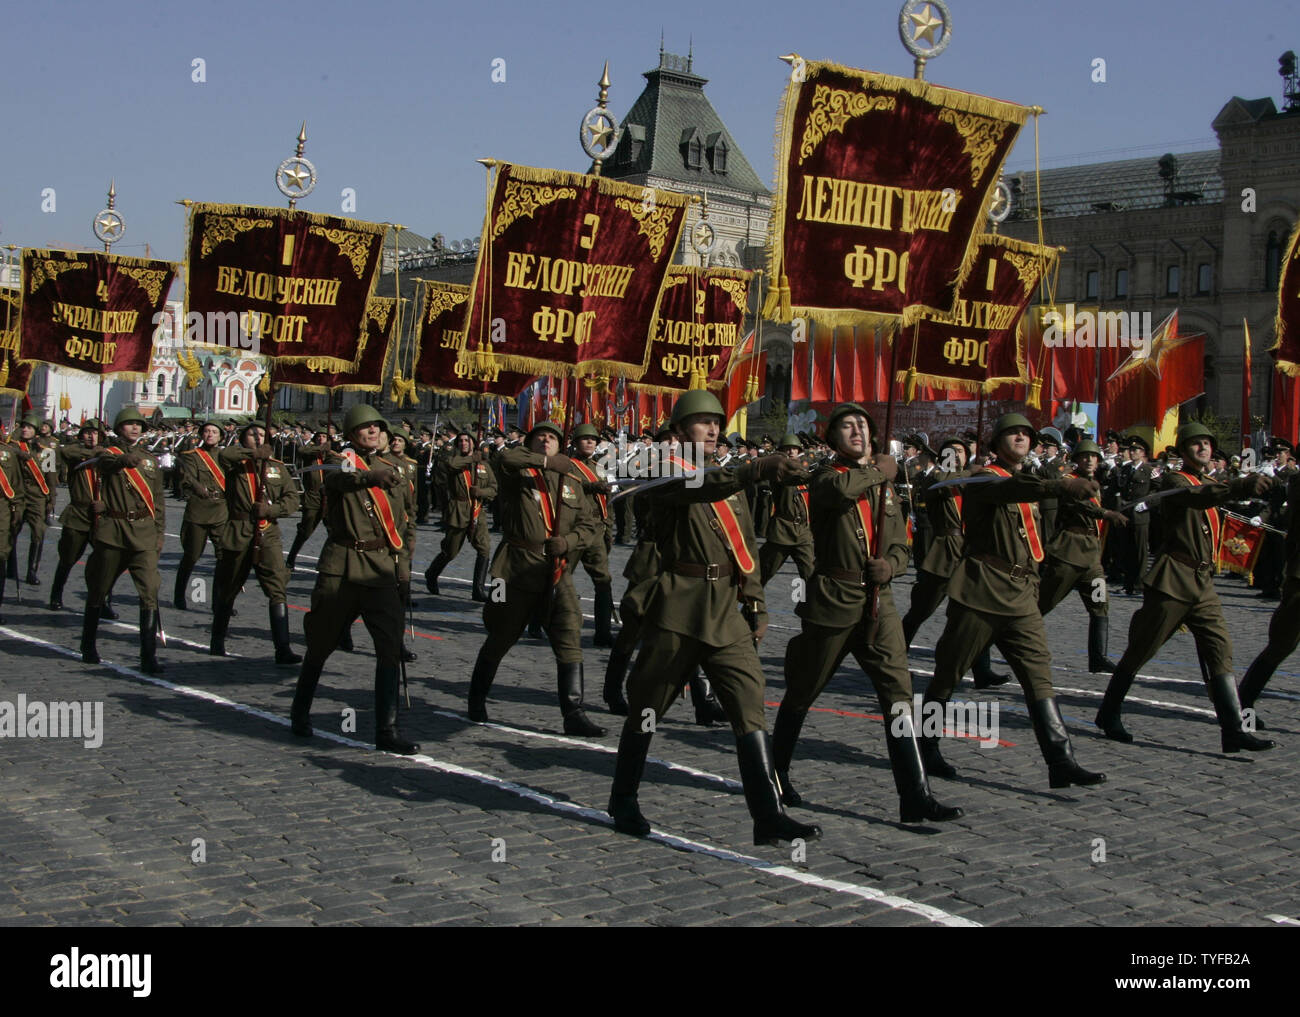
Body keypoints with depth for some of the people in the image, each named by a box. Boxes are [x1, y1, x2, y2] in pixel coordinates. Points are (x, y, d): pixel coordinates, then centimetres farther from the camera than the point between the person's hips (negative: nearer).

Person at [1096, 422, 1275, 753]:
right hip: (1172, 580, -7)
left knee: (1220, 650, -4)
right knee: (1141, 650, 1)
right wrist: (1242, 487, -44)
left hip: (1203, 582, 7)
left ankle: (1233, 730, -8)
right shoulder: (1175, 480, -7)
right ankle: (1109, 713, 15)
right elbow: (1197, 498, -29)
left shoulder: (1210, 485, 20)